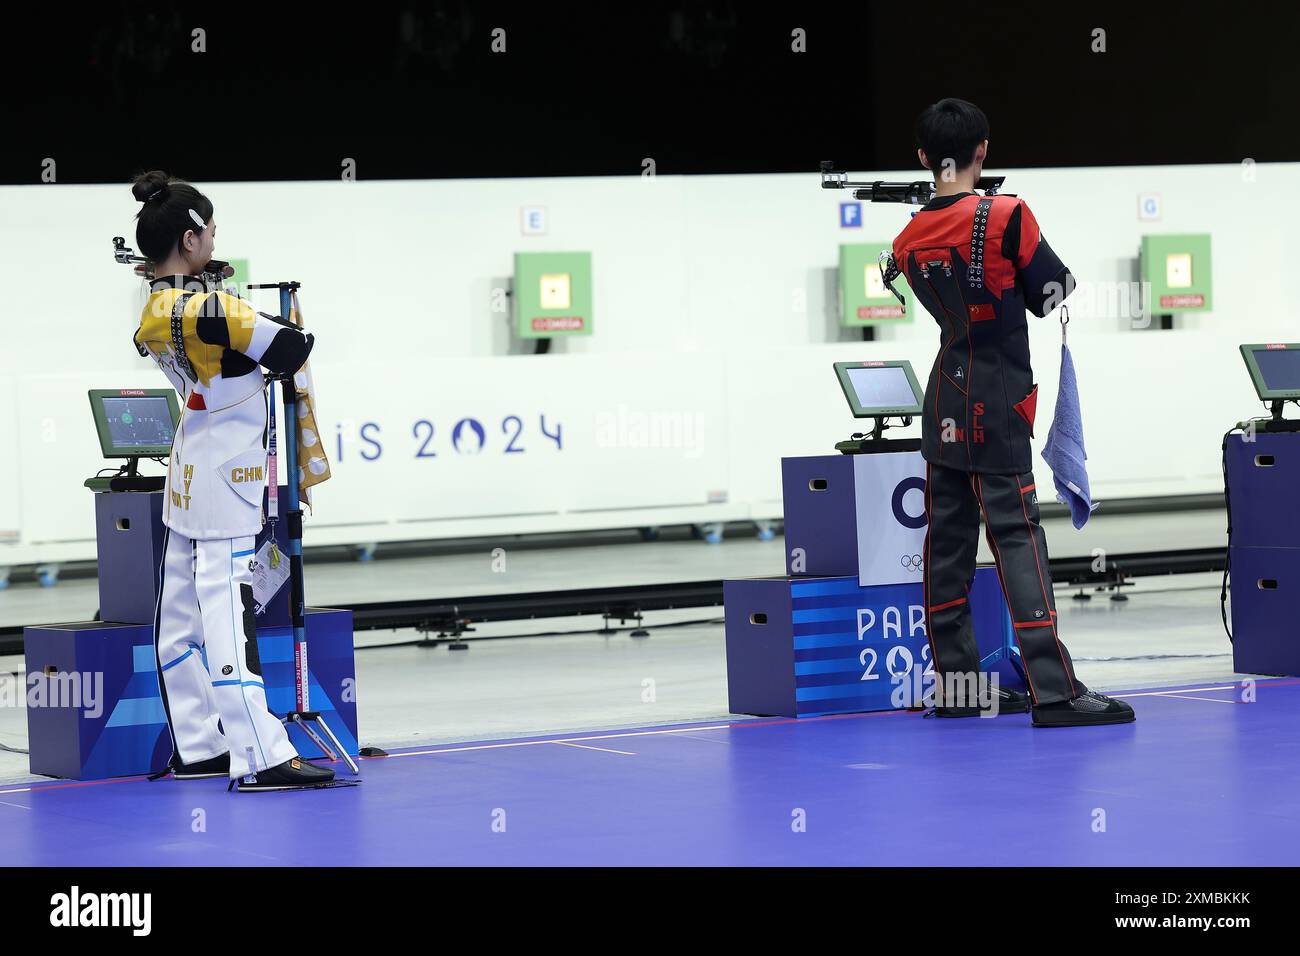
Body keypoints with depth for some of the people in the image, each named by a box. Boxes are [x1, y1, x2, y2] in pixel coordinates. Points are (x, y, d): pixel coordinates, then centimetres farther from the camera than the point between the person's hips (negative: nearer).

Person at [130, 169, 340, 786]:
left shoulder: (152, 314, 6)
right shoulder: (205, 309, -21)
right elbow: (290, 352, -20)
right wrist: (299, 334, 0)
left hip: (188, 476, 10)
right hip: (224, 481, -10)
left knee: (181, 616, 11)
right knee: (226, 615, -13)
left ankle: (196, 747, 19)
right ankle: (261, 759, -15)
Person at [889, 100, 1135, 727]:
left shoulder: (909, 241, 5)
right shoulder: (1007, 217, -13)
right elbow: (1058, 298, -5)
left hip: (943, 409, 6)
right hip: (997, 409, -6)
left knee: (948, 540, 9)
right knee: (1017, 536, -10)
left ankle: (956, 683, 14)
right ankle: (1054, 691, -15)